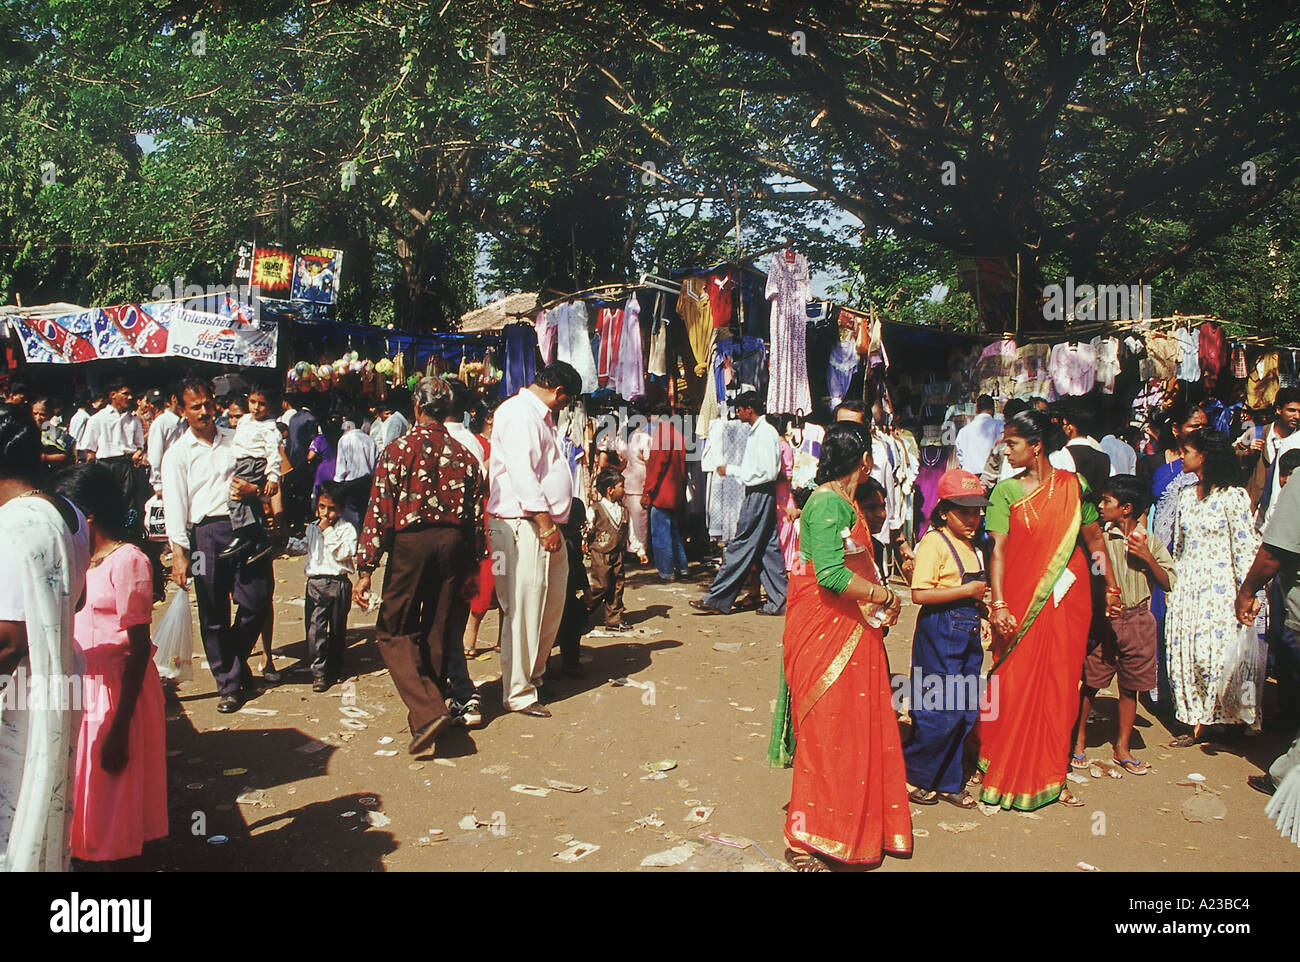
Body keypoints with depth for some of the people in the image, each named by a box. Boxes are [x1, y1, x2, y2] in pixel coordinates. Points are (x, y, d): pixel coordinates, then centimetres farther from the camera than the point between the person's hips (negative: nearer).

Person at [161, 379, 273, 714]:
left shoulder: (236, 440, 16)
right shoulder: (177, 454, 6)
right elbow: (174, 507, -2)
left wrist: (253, 490, -4)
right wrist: (179, 553, -10)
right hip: (206, 532, -2)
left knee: (256, 602, -1)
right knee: (214, 614, 2)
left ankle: (235, 666, 24)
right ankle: (228, 682, 16)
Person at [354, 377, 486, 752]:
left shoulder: (398, 450, -7)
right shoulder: (463, 455, 5)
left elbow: (379, 511, -10)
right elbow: (475, 514, 7)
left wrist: (366, 569, -7)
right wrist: (472, 566, 16)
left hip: (410, 543, -4)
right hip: (453, 543, 4)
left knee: (394, 630, 5)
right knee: (439, 632, 15)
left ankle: (428, 711, -11)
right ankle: (432, 704, 26)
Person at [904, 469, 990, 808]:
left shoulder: (971, 546, 15)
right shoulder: (934, 542, -12)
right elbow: (920, 593, -21)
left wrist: (984, 609, 10)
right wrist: (968, 591, -18)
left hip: (968, 634, 8)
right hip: (939, 632, -8)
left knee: (966, 712, 10)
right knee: (941, 713, -7)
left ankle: (946, 783, 22)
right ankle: (911, 777, 11)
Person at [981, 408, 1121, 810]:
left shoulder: (1073, 485, 3)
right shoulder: (1006, 490, -1)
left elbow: (1094, 539, 13)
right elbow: (998, 550, -8)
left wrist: (1111, 587, 12)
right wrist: (998, 605, -17)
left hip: (1066, 600, 2)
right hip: (1021, 603, -2)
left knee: (1060, 688, 7)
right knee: (1016, 687, 0)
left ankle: (1051, 777, 20)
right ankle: (1007, 774, 15)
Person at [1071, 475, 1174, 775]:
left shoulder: (1149, 541, 4)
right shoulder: (1099, 538, -2)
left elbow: (1167, 583, 4)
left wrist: (1147, 557, -9)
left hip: (1137, 620, 2)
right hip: (1103, 619, -2)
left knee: (1130, 687, 9)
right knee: (1090, 683, 2)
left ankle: (1122, 748, 21)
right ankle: (1079, 741, 19)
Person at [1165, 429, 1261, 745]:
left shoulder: (1232, 496, -8)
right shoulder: (1186, 494, 11)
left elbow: (1245, 547, -8)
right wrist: (1171, 583, 14)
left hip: (1218, 587, -6)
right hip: (1185, 585, 6)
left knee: (1215, 653, -6)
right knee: (1184, 653, 2)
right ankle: (1196, 722, 7)